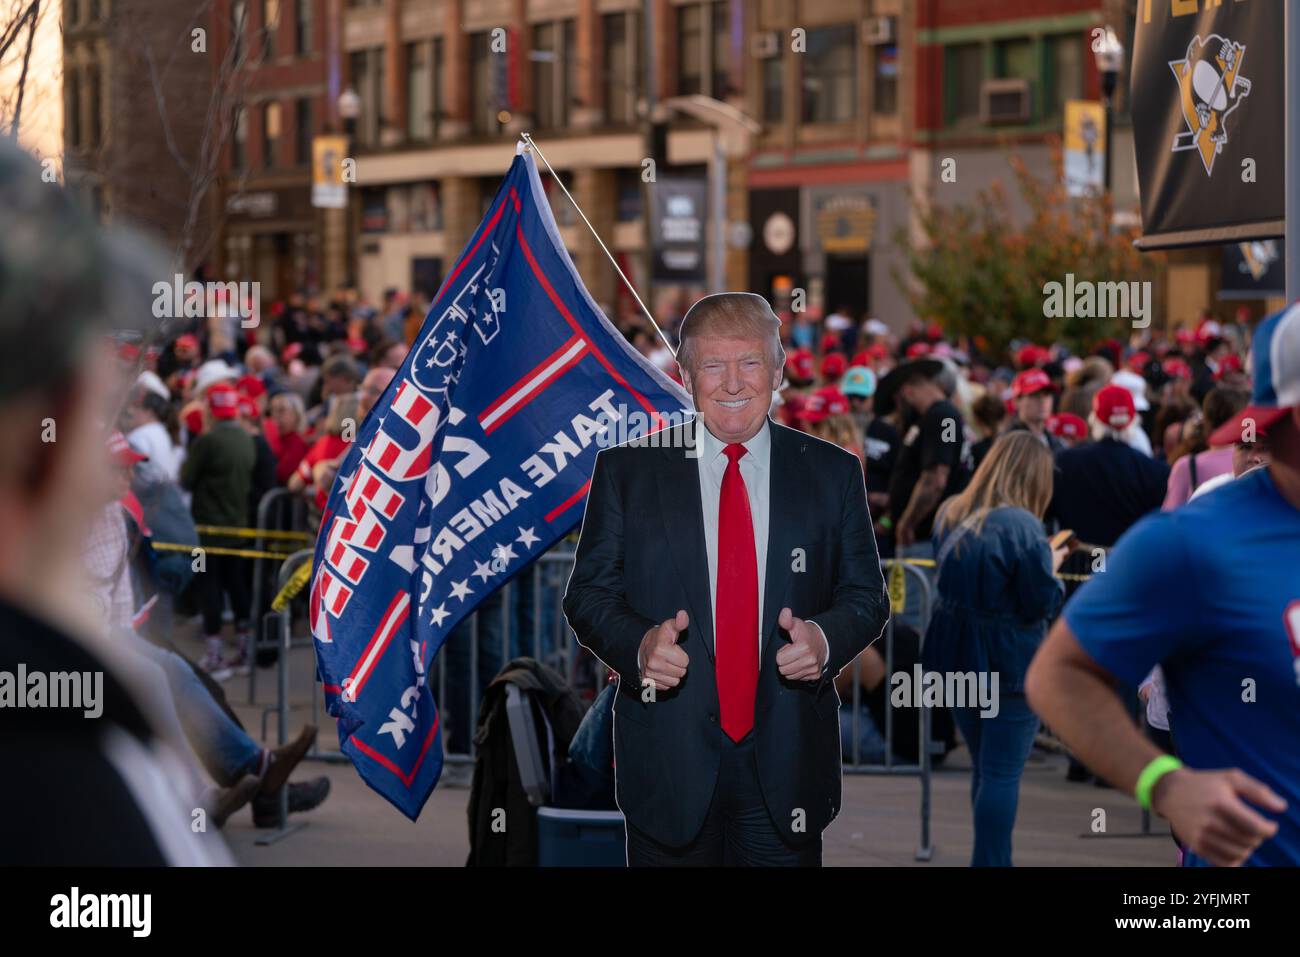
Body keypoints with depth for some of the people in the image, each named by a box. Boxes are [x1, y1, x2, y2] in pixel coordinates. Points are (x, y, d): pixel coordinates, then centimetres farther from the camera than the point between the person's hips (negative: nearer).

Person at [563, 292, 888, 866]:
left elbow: (866, 596, 8)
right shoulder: (626, 471, 2)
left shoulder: (833, 474, 5)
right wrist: (640, 643, -18)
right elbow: (588, 594, 3)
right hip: (668, 756, -1)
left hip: (787, 763, 1)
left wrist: (825, 638, -15)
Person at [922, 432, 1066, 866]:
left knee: (983, 767, 18)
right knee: (1003, 773, -2)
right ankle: (991, 861, -3)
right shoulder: (1022, 526, -18)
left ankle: (992, 858, 25)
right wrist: (1051, 566, 3)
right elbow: (1042, 606, -16)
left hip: (957, 654, 7)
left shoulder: (950, 516, 4)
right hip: (1011, 663, -7)